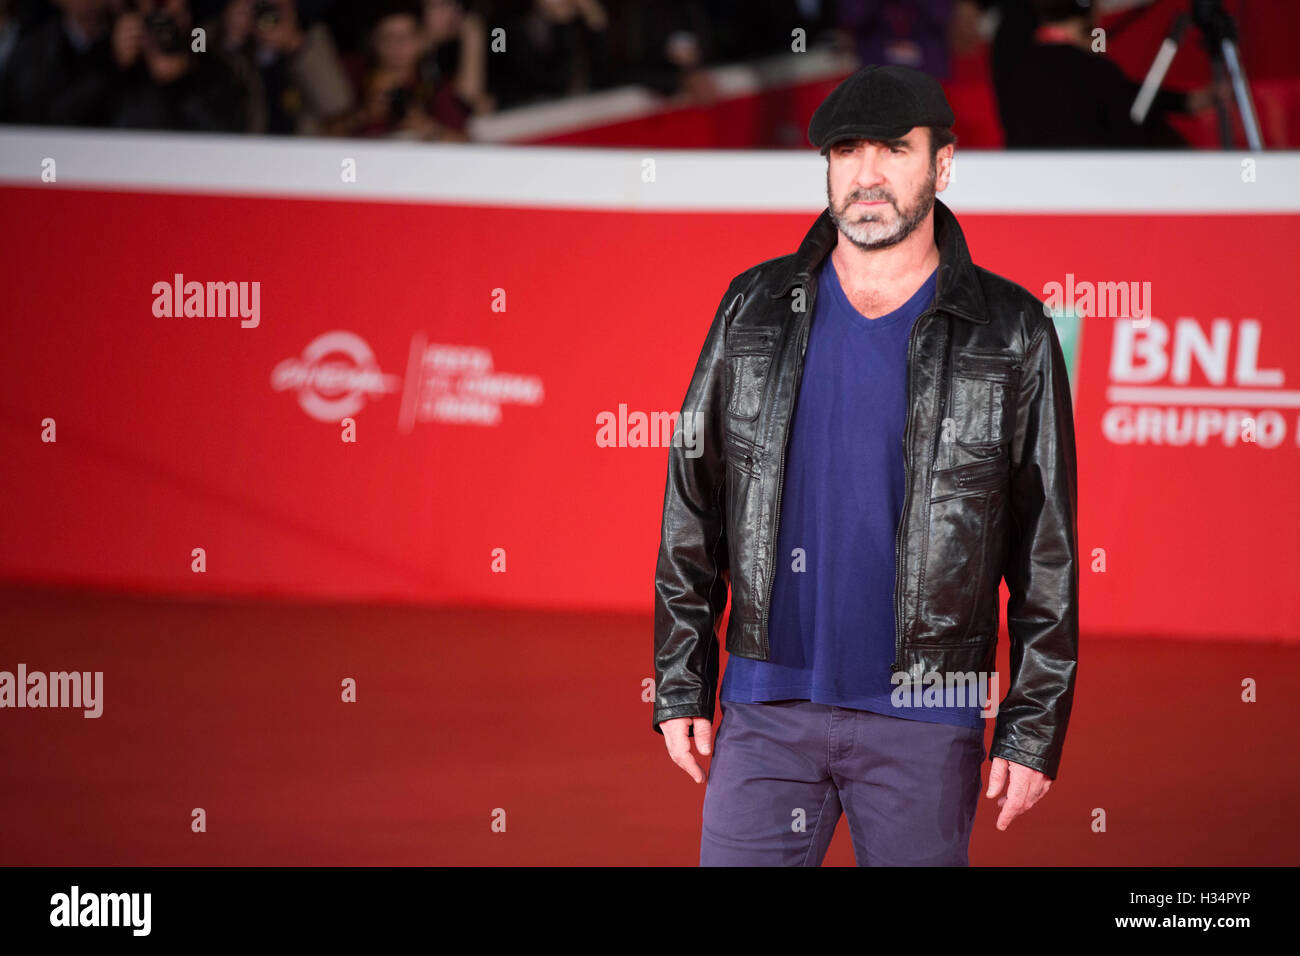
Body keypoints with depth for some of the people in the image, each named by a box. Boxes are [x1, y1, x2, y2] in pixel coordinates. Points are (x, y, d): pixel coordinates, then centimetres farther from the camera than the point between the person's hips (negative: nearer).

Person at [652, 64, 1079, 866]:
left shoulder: (1010, 335, 0)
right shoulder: (756, 310, 7)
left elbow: (1047, 551, 1)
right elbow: (693, 509, 10)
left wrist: (1035, 729, -3)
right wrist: (680, 687, 5)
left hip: (924, 719, -2)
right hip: (767, 708, 2)